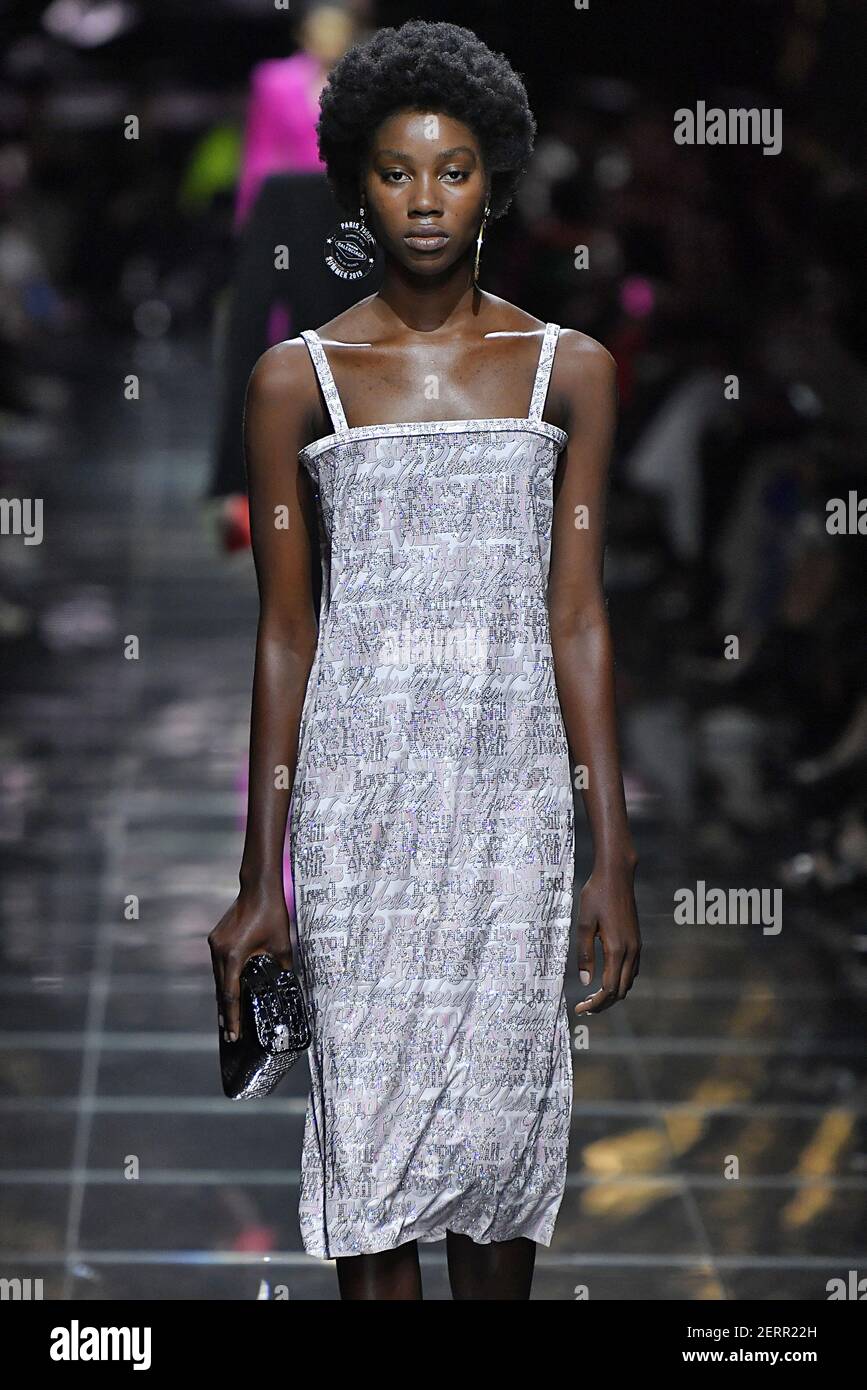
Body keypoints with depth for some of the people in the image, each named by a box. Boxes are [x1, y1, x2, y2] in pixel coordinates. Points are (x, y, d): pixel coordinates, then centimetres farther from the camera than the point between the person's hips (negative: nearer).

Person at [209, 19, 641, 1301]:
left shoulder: (568, 370, 5)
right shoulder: (299, 378, 2)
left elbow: (578, 621, 3)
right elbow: (285, 633, 2)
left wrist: (613, 860, -1)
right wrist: (261, 881, 0)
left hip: (514, 779, 1)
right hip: (357, 780, -1)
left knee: (505, 1115, 5)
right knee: (368, 1112, 0)